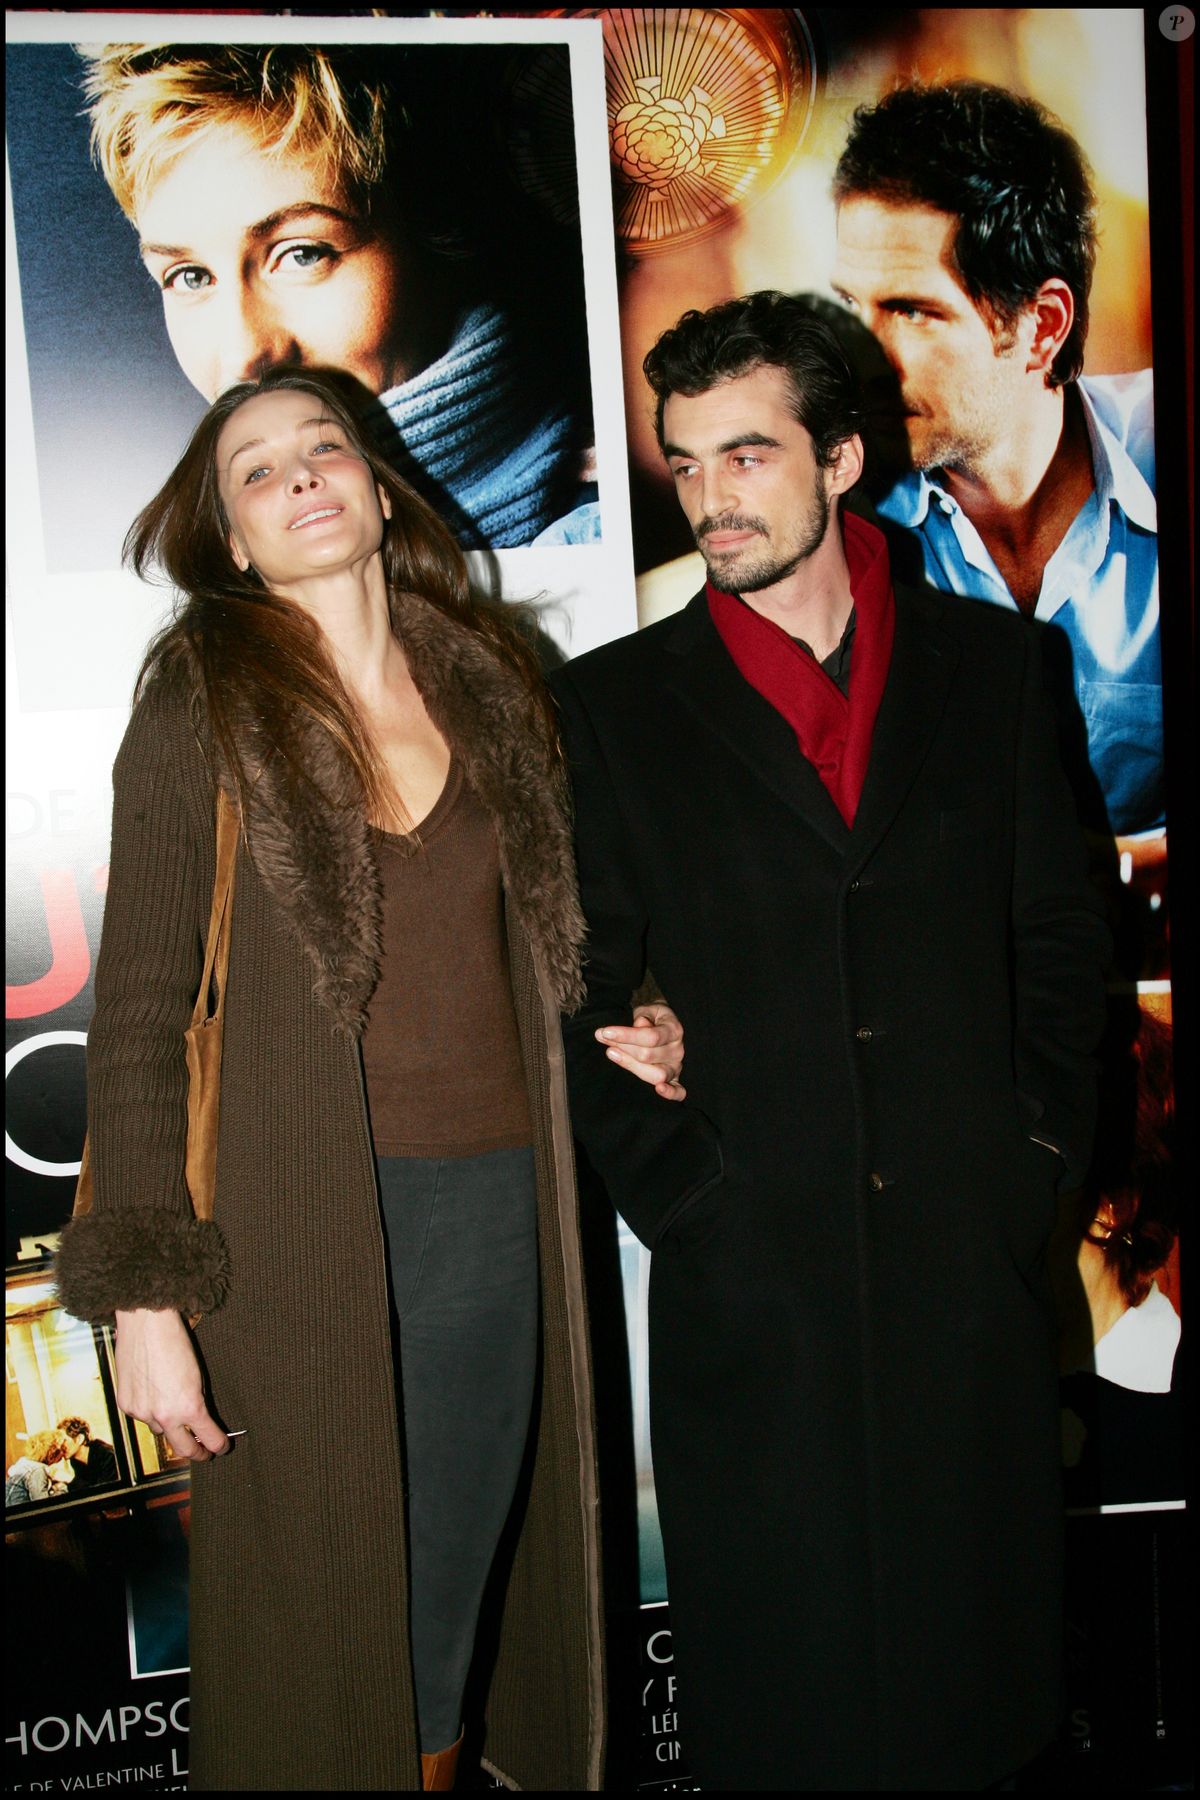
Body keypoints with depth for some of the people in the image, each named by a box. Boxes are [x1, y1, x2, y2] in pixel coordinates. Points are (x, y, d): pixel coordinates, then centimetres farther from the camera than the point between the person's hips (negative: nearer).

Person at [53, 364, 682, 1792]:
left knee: (453, 1601, 15)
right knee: (320, 1618, 8)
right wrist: (142, 1295, -11)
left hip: (502, 1205, 4)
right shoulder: (200, 710, -5)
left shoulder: (488, 684, 8)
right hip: (311, 1232, -4)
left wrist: (617, 1032, 2)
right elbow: (137, 1011, -7)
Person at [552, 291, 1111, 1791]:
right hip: (751, 1269, -1)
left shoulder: (987, 661, 7)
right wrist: (672, 1188, -6)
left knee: (976, 1625, 13)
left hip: (977, 1248, 2)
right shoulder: (613, 704, 3)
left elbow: (1061, 930, 10)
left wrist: (1041, 1144, 0)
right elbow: (583, 991, 2)